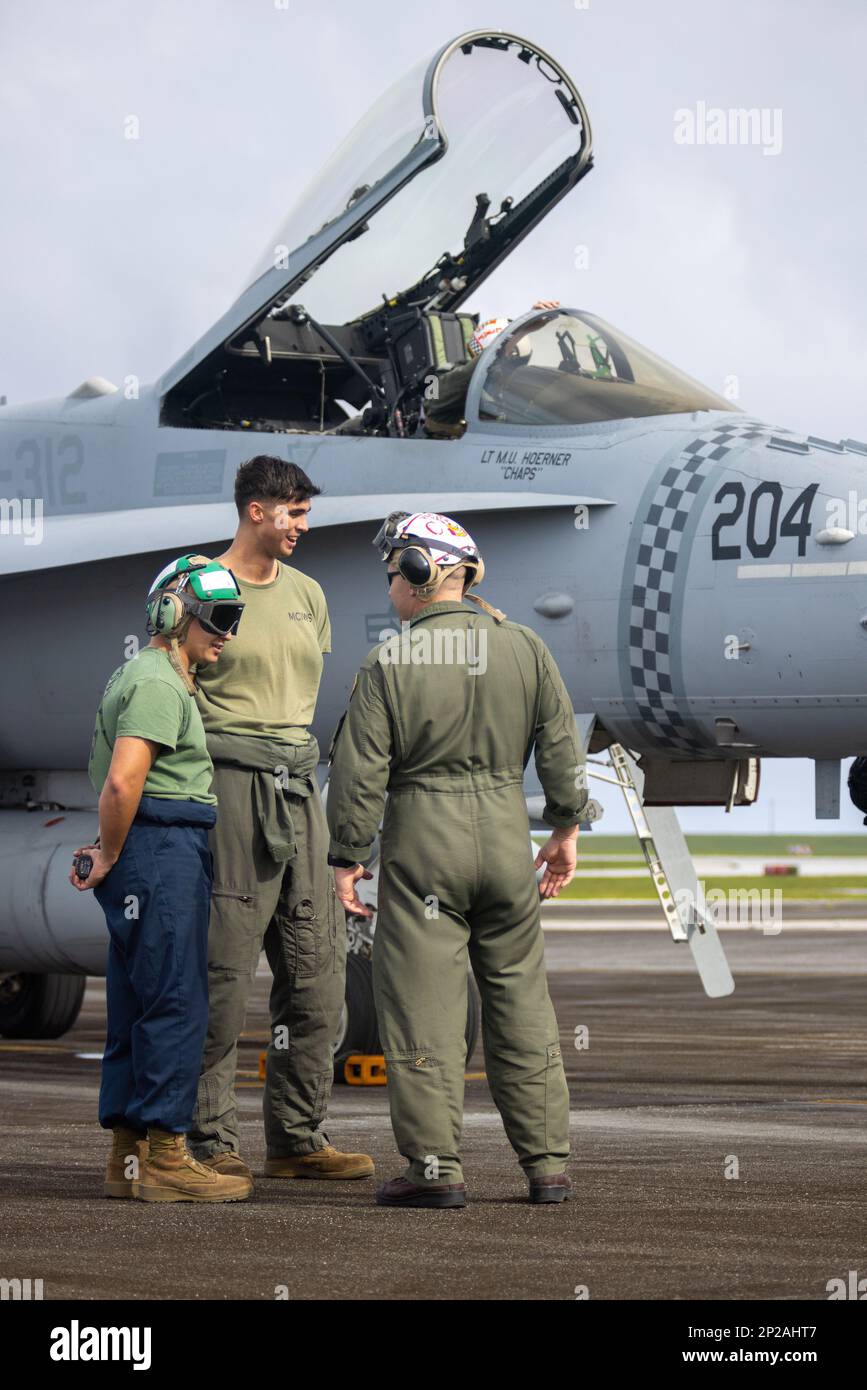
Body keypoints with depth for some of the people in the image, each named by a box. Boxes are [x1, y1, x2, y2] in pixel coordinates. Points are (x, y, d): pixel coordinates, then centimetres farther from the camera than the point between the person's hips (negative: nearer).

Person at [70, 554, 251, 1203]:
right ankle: (164, 1158, -9)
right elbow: (123, 780, -23)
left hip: (167, 854, 11)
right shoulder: (158, 684, -13)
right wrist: (110, 854, -11)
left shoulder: (148, 676, 21)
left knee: (139, 1007, 11)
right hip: (164, 853, -11)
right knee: (175, 1005, -9)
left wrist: (110, 851, 25)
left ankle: (128, 1156, 14)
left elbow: (115, 780, 31)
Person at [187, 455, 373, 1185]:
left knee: (318, 970, 5)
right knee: (223, 972, -7)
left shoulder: (307, 593, 17)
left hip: (298, 785, 7)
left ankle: (298, 1138, 12)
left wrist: (292, 753, 17)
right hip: (229, 780, -7)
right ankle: (212, 1143, -1)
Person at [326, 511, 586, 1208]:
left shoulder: (389, 664, -9)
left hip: (422, 842, -4)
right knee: (520, 996, 12)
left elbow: (360, 772, -8)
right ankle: (547, 1162, 14)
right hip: (507, 835, 4)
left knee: (424, 1003, 0)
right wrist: (566, 829, 19)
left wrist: (346, 859, 0)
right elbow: (562, 747, 8)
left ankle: (436, 1166, -2)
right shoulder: (525, 648, 3)